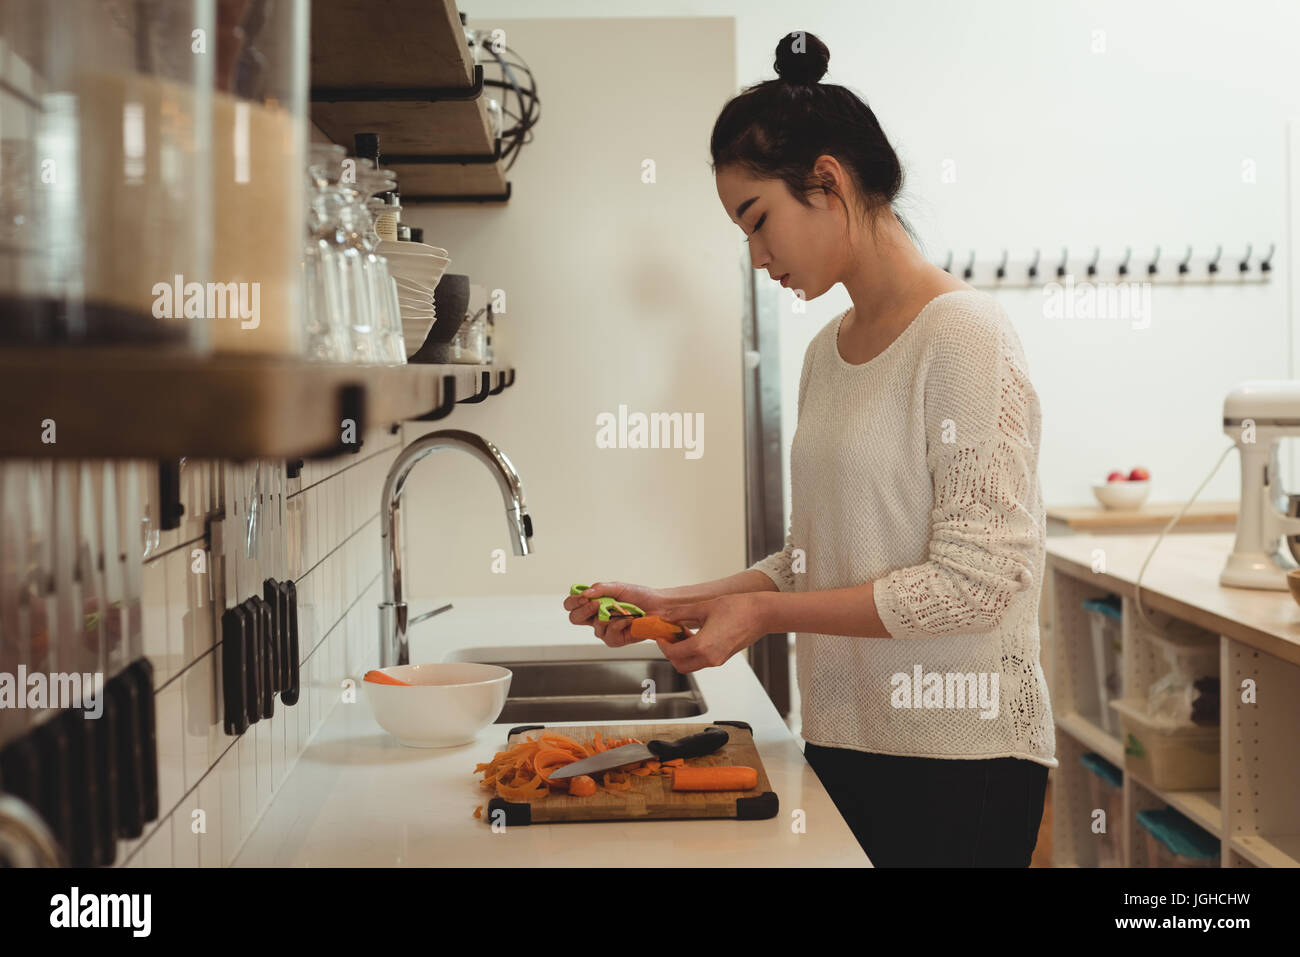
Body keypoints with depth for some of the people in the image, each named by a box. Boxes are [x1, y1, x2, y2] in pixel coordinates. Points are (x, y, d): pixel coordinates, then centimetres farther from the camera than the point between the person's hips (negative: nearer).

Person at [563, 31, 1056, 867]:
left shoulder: (963, 334, -12)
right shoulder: (827, 352, 11)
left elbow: (973, 580, -17)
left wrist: (766, 614, -15)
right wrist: (674, 605, 4)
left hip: (959, 757, -7)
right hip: (845, 737, 7)